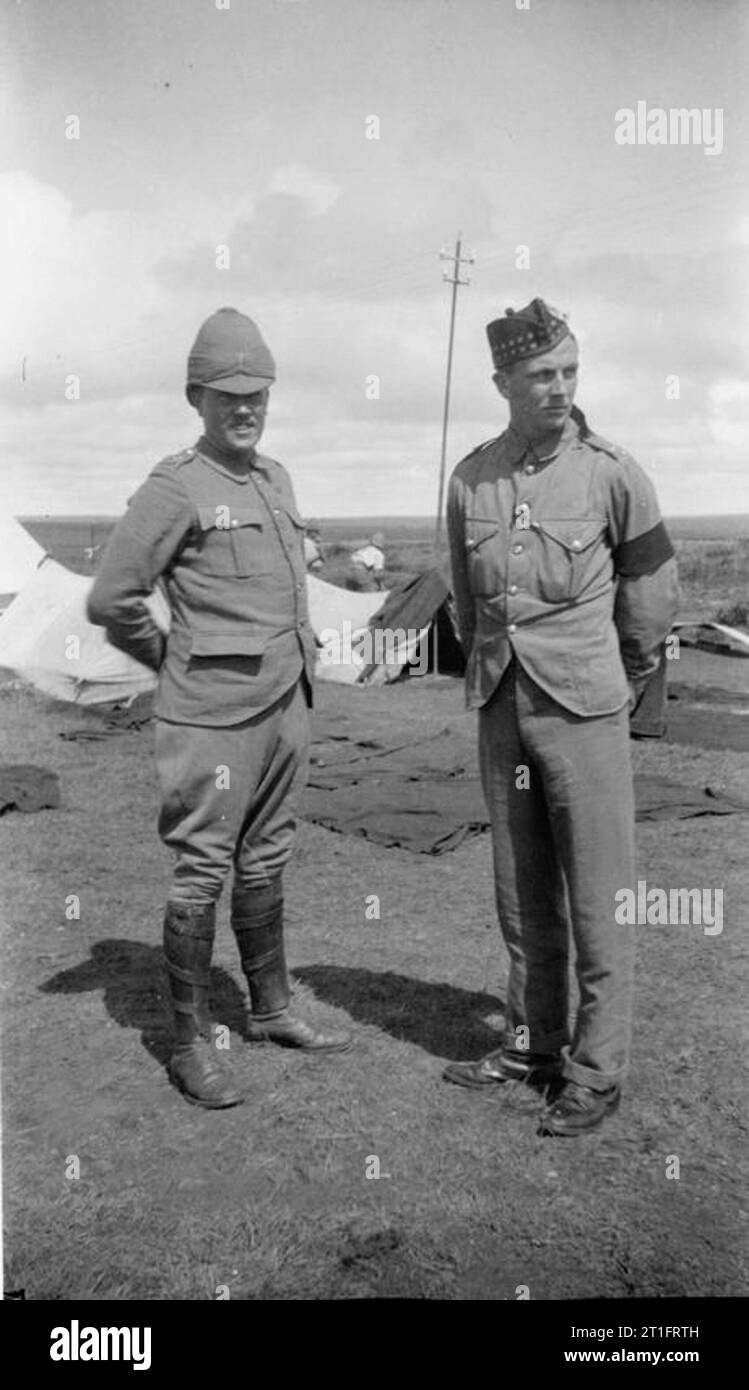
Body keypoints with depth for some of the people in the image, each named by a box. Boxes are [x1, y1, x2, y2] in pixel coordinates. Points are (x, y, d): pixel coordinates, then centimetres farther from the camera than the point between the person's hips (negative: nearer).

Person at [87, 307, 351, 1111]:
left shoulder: (276, 480, 12)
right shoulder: (176, 488, -11)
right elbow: (110, 600, -11)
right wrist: (178, 663, 1)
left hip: (286, 704, 7)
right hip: (213, 714, -7)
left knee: (265, 864, 16)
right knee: (202, 874, 0)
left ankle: (271, 1011, 31)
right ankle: (192, 1043, 14)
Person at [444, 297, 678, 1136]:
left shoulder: (611, 474, -7)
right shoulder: (470, 480, 2)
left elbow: (651, 593, 4)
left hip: (584, 710, -4)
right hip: (500, 710, 4)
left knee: (597, 898, 2)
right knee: (521, 892, 14)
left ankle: (596, 1073, 15)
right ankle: (531, 1044, 29)